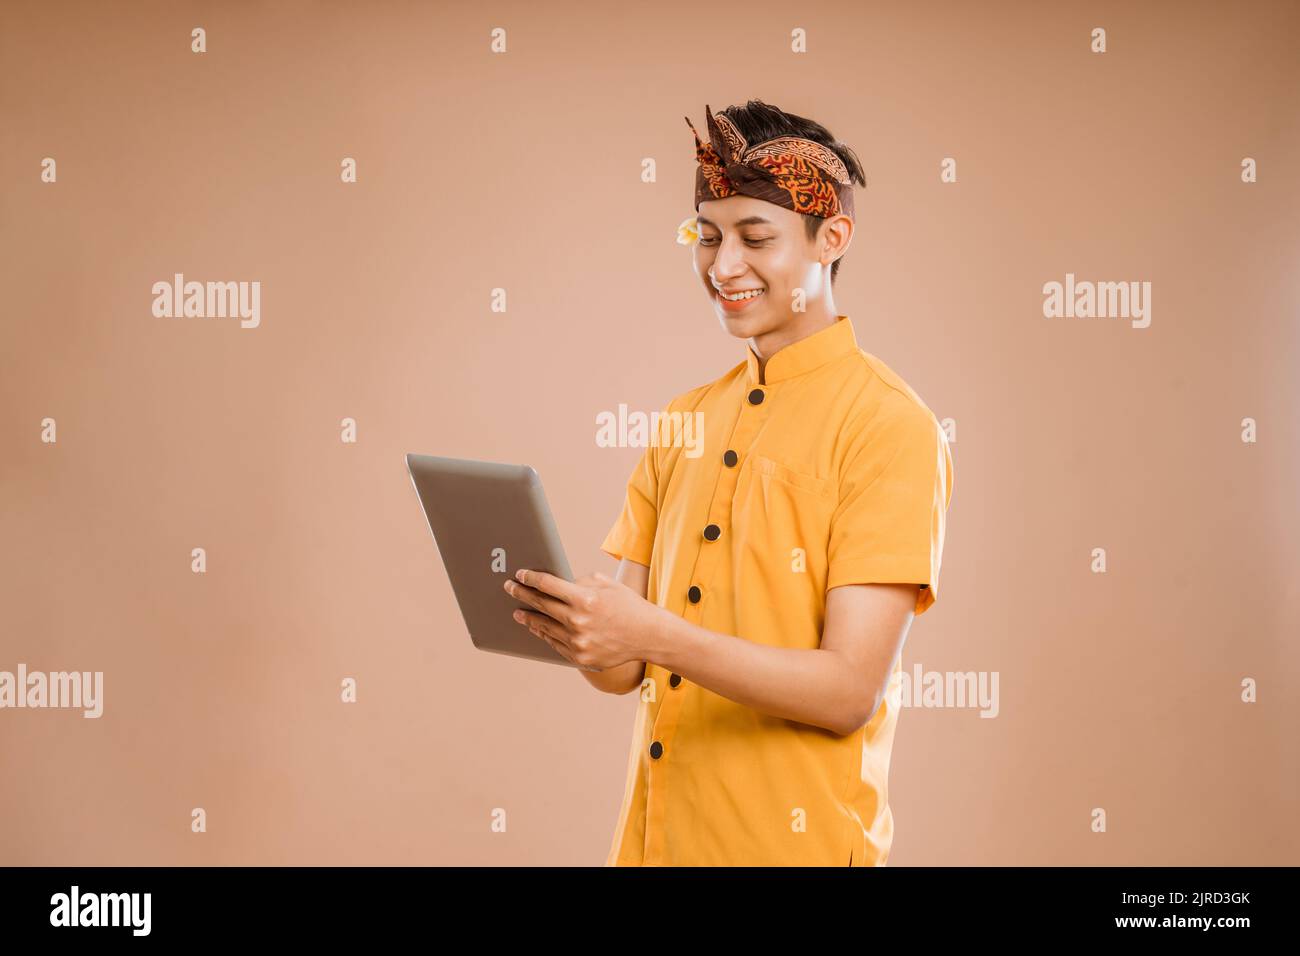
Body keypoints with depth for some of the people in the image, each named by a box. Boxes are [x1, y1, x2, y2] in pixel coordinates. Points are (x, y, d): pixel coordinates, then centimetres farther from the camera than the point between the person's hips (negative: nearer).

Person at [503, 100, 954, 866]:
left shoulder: (889, 426, -11)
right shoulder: (686, 421, 7)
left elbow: (849, 690, -18)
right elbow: (622, 670, 6)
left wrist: (657, 636, -27)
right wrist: (574, 627, -15)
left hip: (792, 838, -5)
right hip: (658, 831, 5)